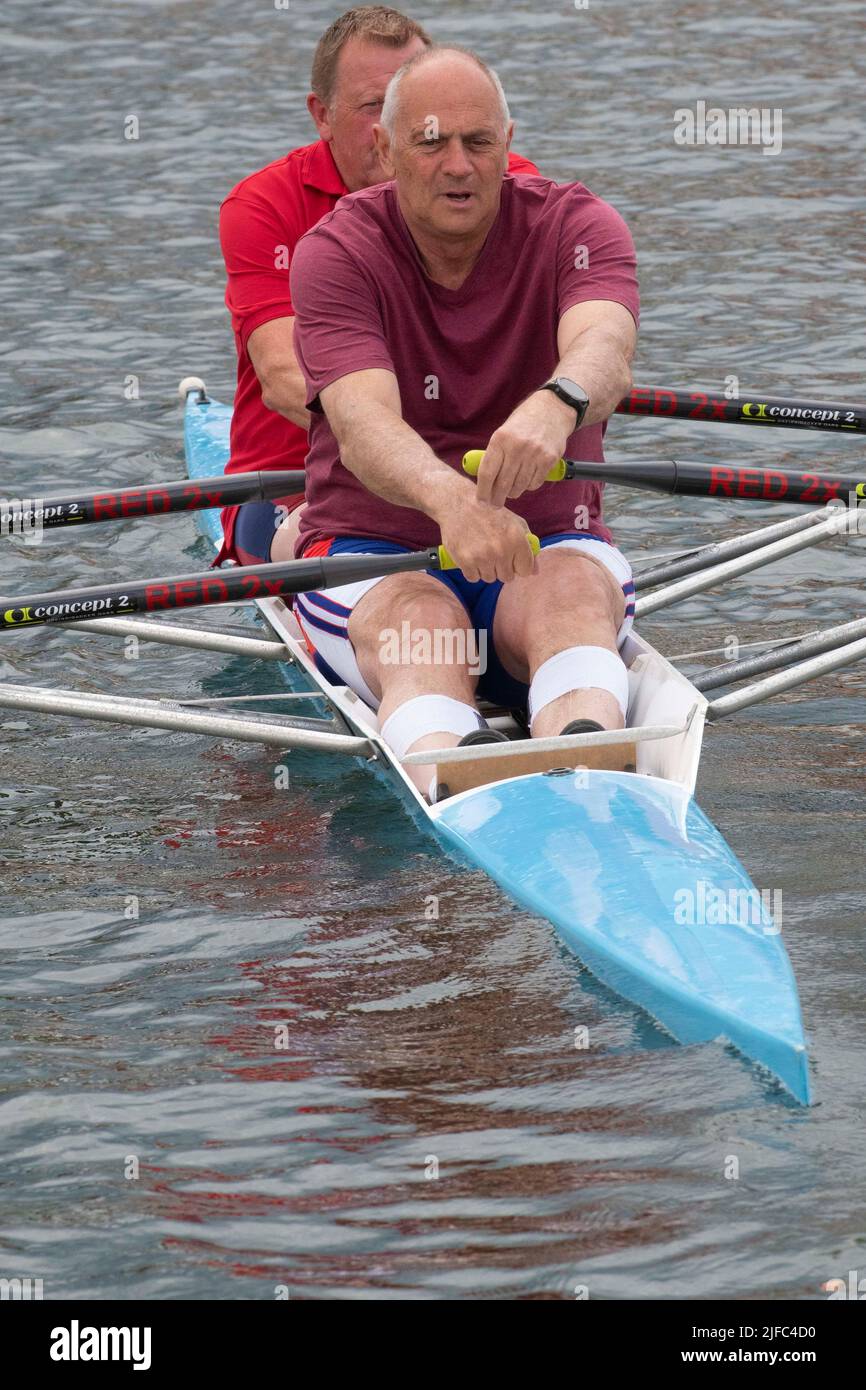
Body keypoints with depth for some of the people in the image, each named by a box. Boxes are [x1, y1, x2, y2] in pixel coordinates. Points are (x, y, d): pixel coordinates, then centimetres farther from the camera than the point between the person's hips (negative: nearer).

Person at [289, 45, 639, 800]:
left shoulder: (577, 224, -3)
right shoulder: (336, 252, -6)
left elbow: (604, 344, -27)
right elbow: (363, 422, -24)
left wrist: (559, 401, -54)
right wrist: (449, 498, -49)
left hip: (548, 538, 1)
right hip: (372, 551, -1)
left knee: (574, 591, -34)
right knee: (420, 619, -35)